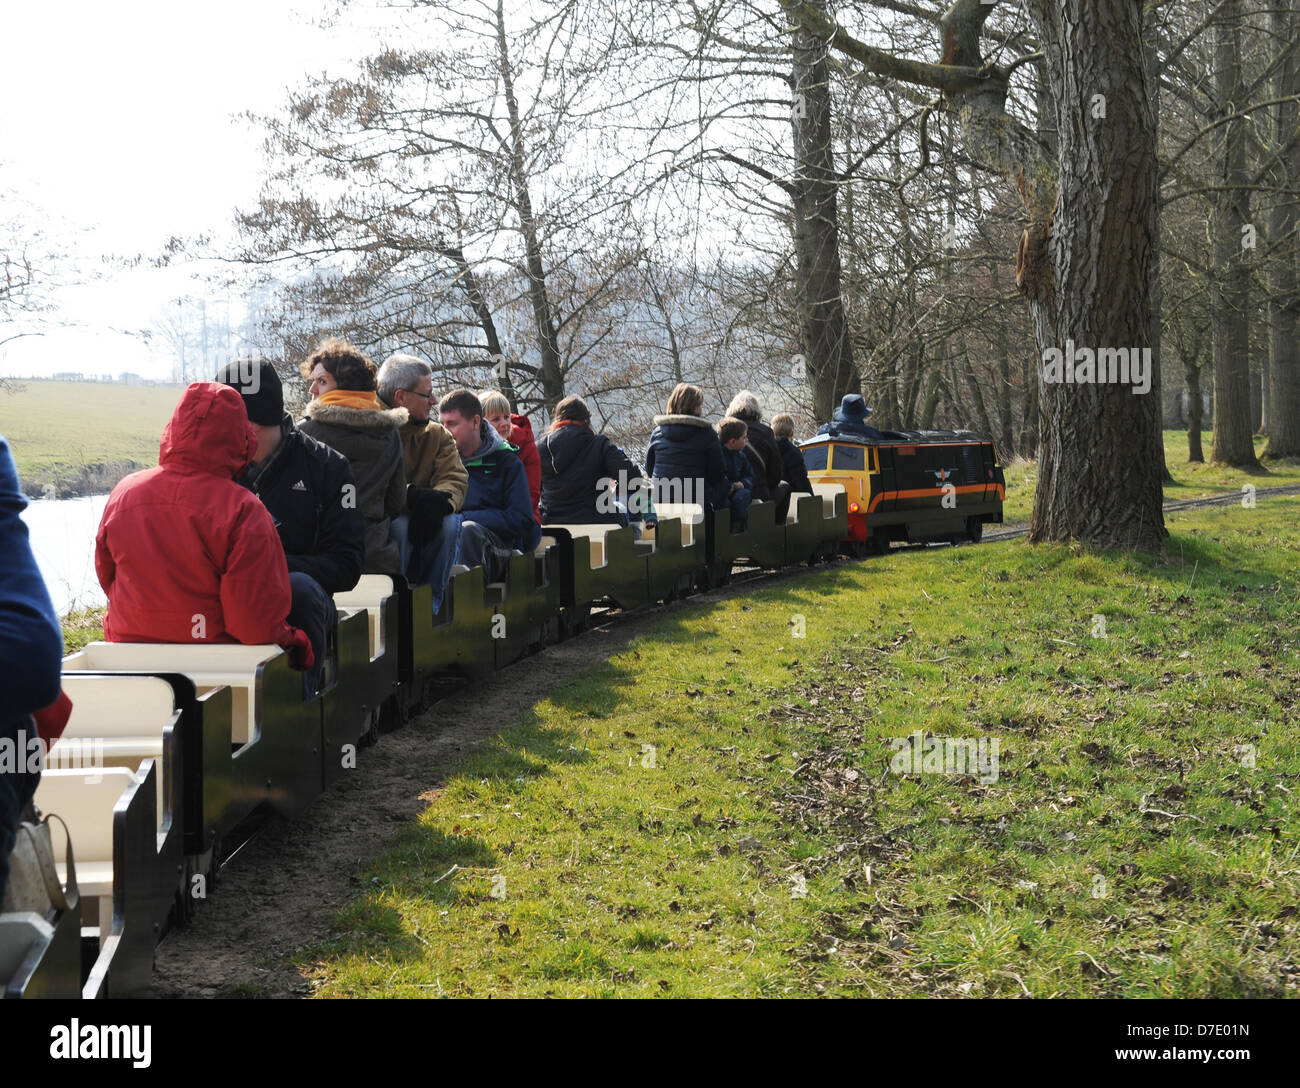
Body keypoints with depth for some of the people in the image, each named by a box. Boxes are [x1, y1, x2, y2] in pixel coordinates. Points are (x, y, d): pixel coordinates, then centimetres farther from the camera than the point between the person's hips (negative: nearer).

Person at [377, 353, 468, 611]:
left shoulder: (438, 435, 10)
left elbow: (455, 480, -6)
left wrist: (440, 501, -31)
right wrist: (413, 496, -33)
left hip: (423, 528, 4)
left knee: (451, 522, -24)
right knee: (400, 524, -34)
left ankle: (429, 605, -15)